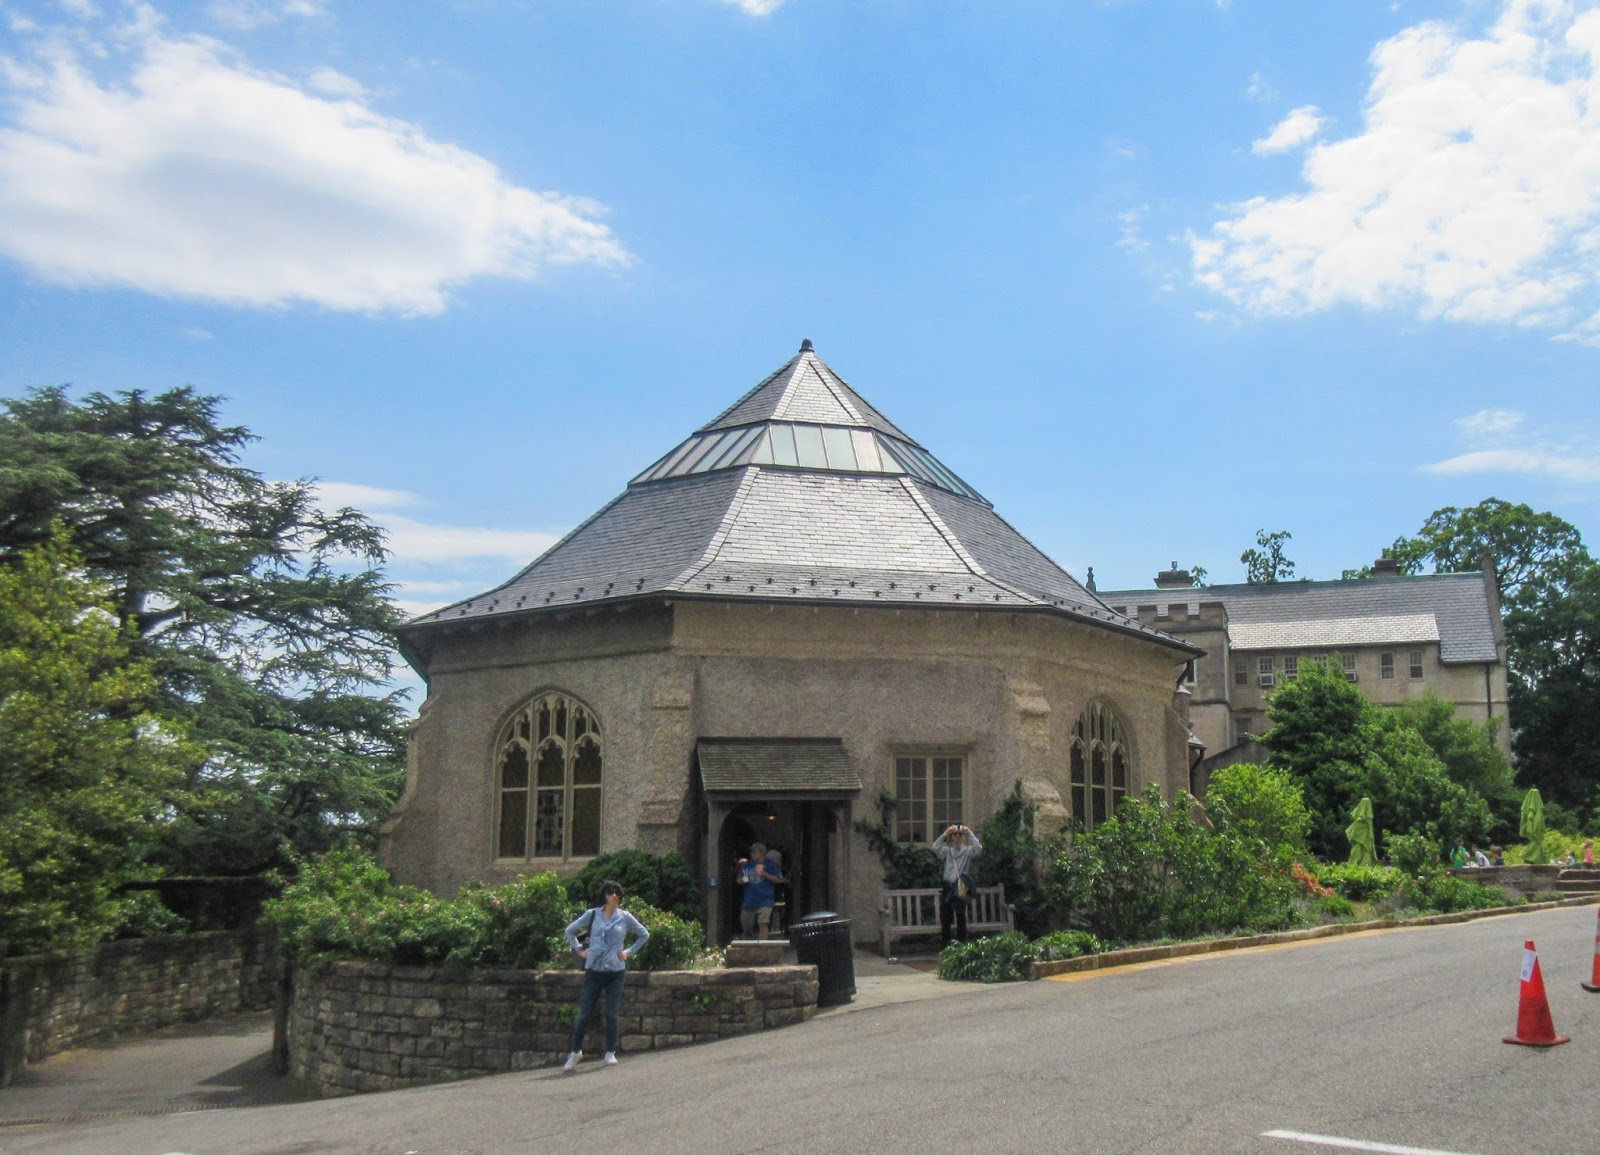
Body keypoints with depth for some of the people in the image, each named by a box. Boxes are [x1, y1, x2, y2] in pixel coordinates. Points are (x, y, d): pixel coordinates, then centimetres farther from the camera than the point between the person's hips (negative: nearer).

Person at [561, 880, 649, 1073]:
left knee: (611, 1014, 1)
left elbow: (644, 935, 16)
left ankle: (610, 1053, 13)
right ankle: (575, 1051, 15)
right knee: (585, 1013, 0)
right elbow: (570, 931, 15)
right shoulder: (592, 915, 2)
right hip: (594, 970, 0)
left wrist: (629, 951, 9)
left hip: (616, 971, 0)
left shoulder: (625, 917, 3)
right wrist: (579, 950, 7)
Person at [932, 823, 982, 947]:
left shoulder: (967, 850, 4)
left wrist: (970, 833, -11)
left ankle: (962, 942, 4)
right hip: (948, 886, 3)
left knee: (961, 915, -1)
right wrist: (945, 834, -9)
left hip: (961, 887, -3)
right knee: (945, 915, 5)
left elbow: (978, 848, -15)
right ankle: (945, 942, 13)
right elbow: (936, 847, -7)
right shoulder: (947, 850, 10)